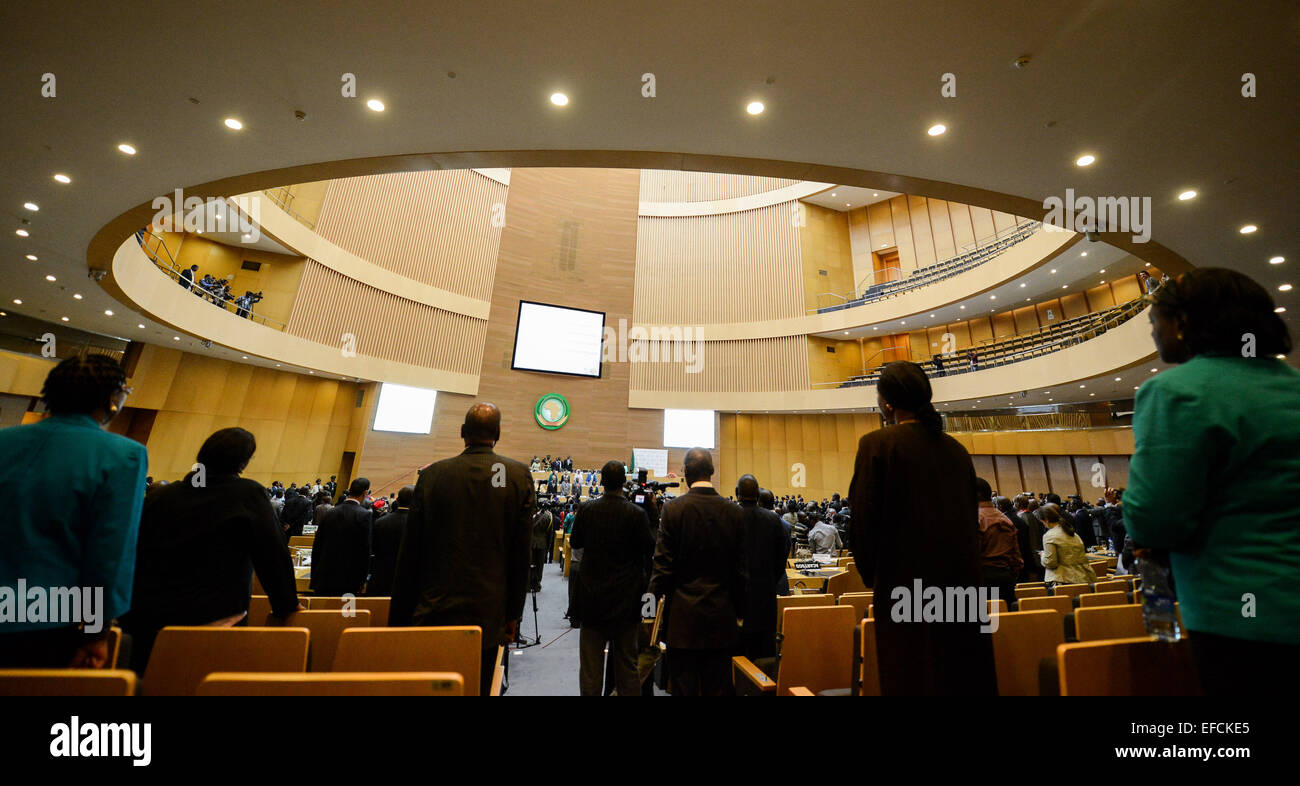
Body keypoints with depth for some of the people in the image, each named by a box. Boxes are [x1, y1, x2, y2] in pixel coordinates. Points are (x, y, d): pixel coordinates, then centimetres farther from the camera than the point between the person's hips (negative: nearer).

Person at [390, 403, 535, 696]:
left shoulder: (432, 474, -5)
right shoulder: (519, 476, -7)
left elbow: (410, 554, 0)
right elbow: (521, 554, -5)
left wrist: (398, 617, 11)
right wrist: (513, 615, 5)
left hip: (435, 612, 1)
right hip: (488, 614, 0)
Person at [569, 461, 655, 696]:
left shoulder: (586, 510, -9)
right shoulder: (636, 513, -17)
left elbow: (574, 542, 5)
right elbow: (650, 549, -8)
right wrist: (651, 516, -1)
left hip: (593, 597, 1)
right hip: (626, 598, -1)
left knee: (591, 661, 15)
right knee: (627, 661, 15)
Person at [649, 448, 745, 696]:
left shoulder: (673, 509, -14)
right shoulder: (734, 512, -5)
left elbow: (664, 563, -11)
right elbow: (740, 567, 1)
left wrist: (657, 592, 5)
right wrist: (738, 609, 13)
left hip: (684, 614, -3)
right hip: (721, 615, 3)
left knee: (684, 687, 11)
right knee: (718, 687, 16)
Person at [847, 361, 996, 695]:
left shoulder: (877, 443, -13)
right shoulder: (957, 449, 5)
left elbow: (863, 520, -13)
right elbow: (972, 519, 12)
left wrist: (872, 577, 3)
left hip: (906, 586, -6)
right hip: (963, 584, 6)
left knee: (913, 680, 6)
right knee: (964, 677, 19)